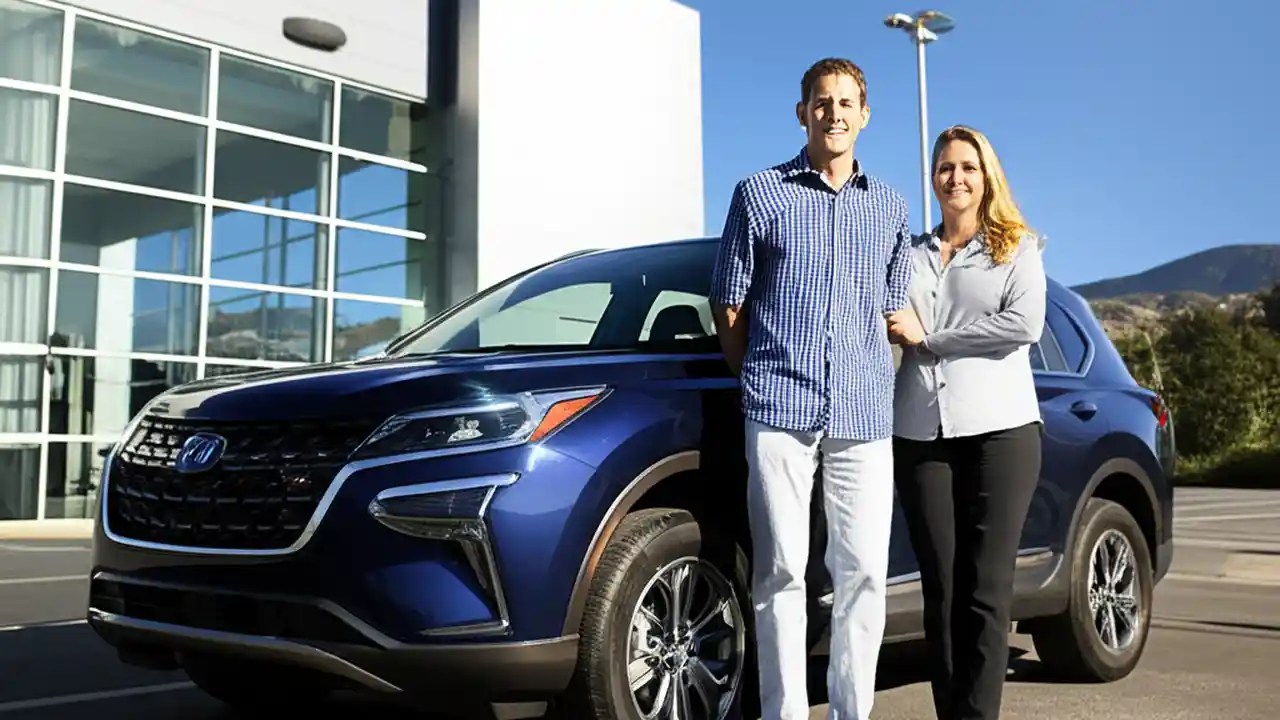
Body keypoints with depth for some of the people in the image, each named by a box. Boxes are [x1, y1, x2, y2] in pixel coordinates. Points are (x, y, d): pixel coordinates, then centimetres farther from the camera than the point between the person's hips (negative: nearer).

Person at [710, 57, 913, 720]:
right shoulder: (760, 193, 6)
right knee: (781, 572, -1)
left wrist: (869, 379, 10)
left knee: (864, 571, 3)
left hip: (864, 416, 3)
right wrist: (759, 383, 4)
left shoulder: (889, 207, 15)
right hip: (778, 411, -3)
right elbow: (730, 305, 7)